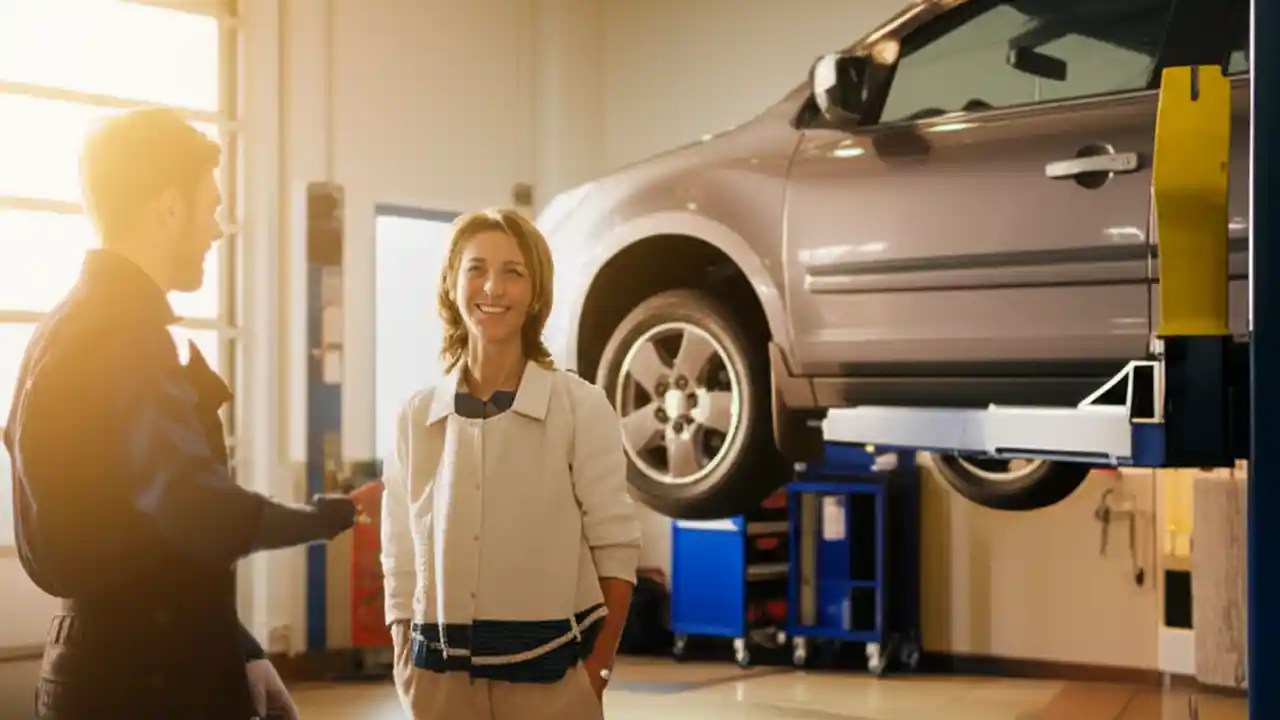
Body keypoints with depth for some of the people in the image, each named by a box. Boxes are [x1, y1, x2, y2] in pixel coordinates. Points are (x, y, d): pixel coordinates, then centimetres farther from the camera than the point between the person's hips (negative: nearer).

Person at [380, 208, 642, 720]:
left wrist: (597, 671, -8)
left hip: (550, 674, -3)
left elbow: (615, 546, -3)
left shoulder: (580, 406, -3)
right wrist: (408, 670, 2)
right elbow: (400, 561, 9)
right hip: (441, 676, 3)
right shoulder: (416, 416, 5)